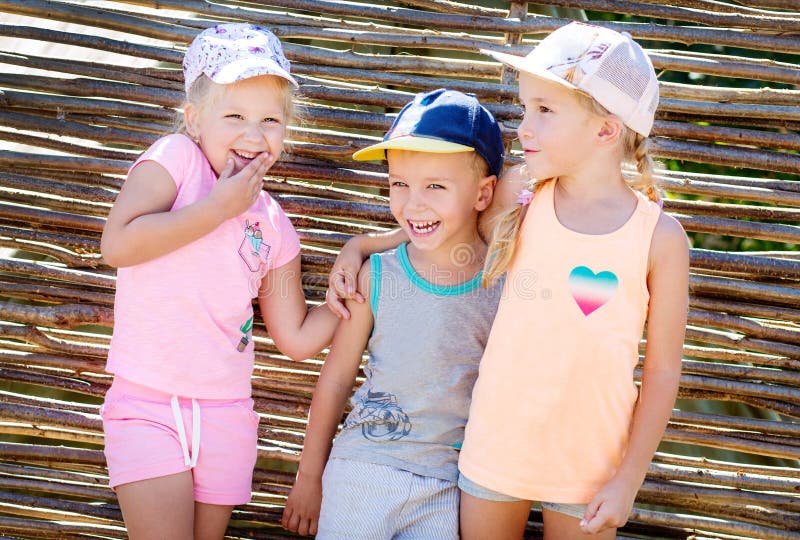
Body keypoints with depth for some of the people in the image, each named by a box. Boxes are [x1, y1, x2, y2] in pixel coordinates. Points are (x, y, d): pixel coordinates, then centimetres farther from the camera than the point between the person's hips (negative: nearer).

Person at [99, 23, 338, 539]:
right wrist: (218, 207, -17)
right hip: (149, 404, -5)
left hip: (225, 414, 5)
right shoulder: (176, 157, -6)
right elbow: (118, 244, -22)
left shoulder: (274, 228, 7)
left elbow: (297, 338, 11)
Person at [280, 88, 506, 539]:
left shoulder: (506, 286, -7)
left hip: (451, 484, 0)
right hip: (364, 469, 1)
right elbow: (335, 380, 3)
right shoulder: (376, 277, -5)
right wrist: (309, 476, 10)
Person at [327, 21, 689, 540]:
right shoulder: (520, 197, -7)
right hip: (497, 444, 2)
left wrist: (629, 480, -6)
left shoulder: (661, 238, -13)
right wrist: (358, 245, 0)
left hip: (588, 465, -2)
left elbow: (662, 370, -7)